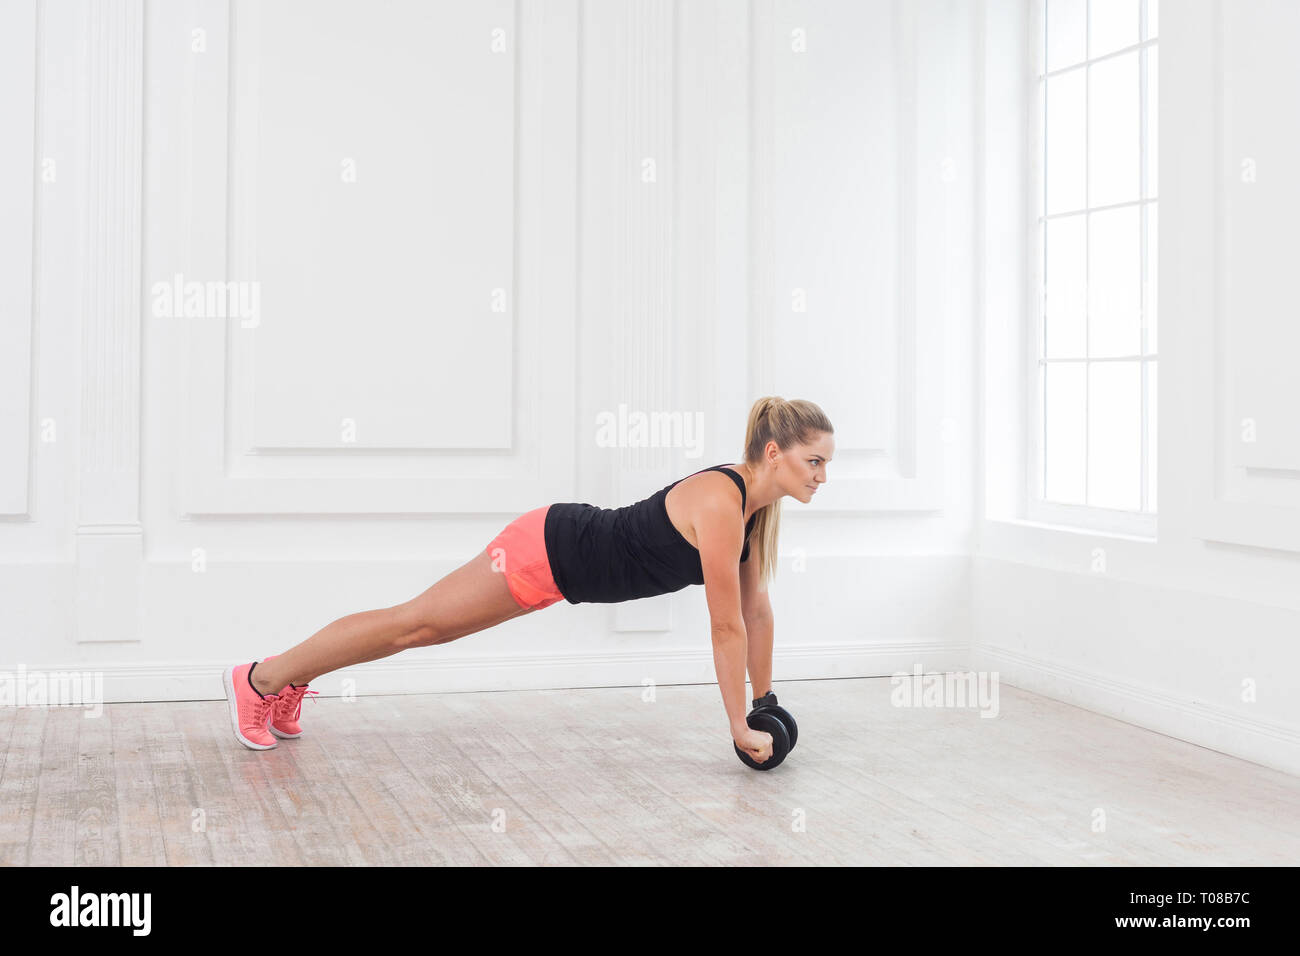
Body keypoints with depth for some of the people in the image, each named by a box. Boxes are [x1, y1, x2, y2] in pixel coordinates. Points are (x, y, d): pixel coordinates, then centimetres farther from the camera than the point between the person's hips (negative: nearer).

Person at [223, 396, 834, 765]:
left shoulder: (758, 506, -2)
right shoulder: (720, 504, -30)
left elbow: (756, 610, 6)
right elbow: (726, 627, -28)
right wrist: (740, 727, -21)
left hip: (566, 560, 8)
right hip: (547, 550, -8)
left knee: (425, 630, 18)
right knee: (413, 624, 4)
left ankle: (291, 681, 32)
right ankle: (260, 680, 18)